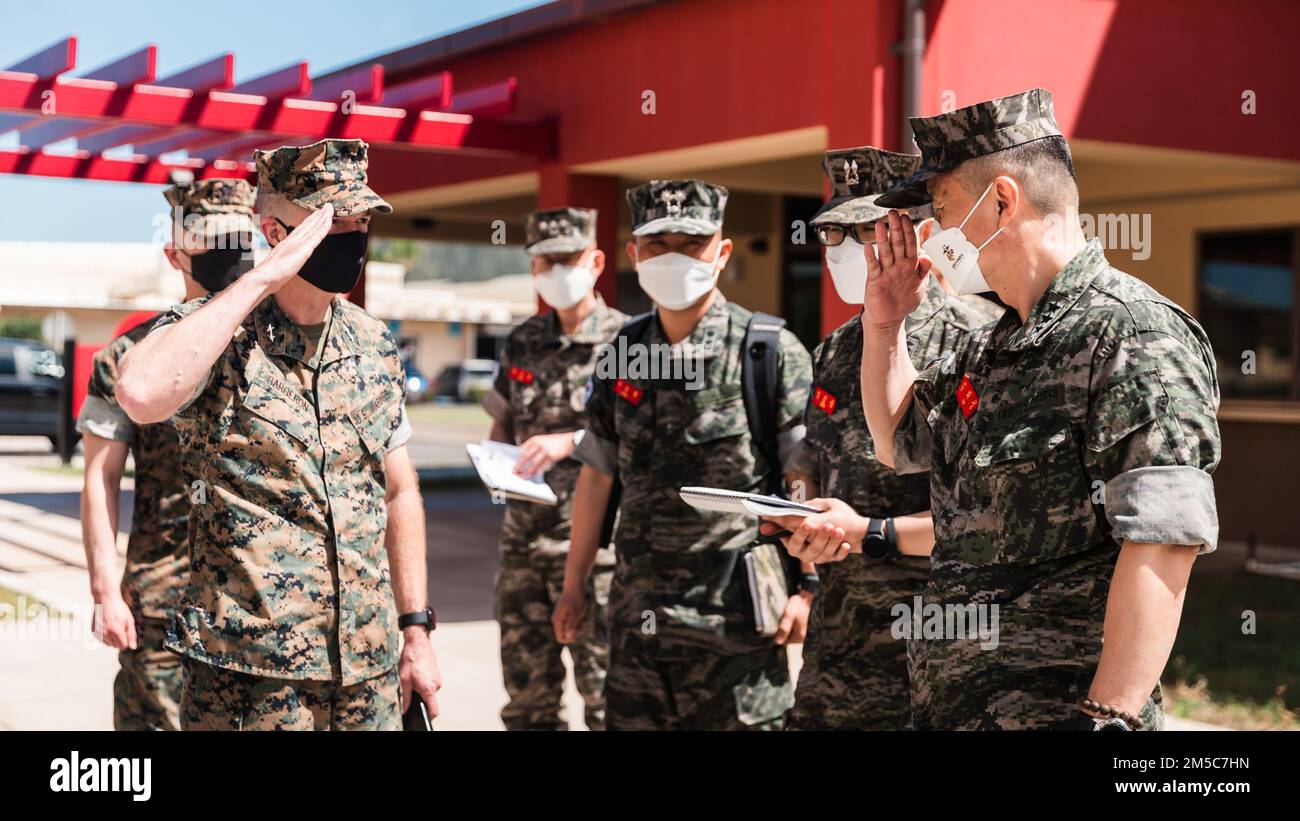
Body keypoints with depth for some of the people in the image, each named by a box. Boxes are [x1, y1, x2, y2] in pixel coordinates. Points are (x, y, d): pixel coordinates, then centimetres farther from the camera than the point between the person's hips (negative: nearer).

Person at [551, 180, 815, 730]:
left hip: (735, 618, -5)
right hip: (637, 616, 5)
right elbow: (597, 476, 15)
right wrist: (574, 585, 17)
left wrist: (809, 587, -12)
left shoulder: (770, 351, -6)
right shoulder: (622, 358, 9)